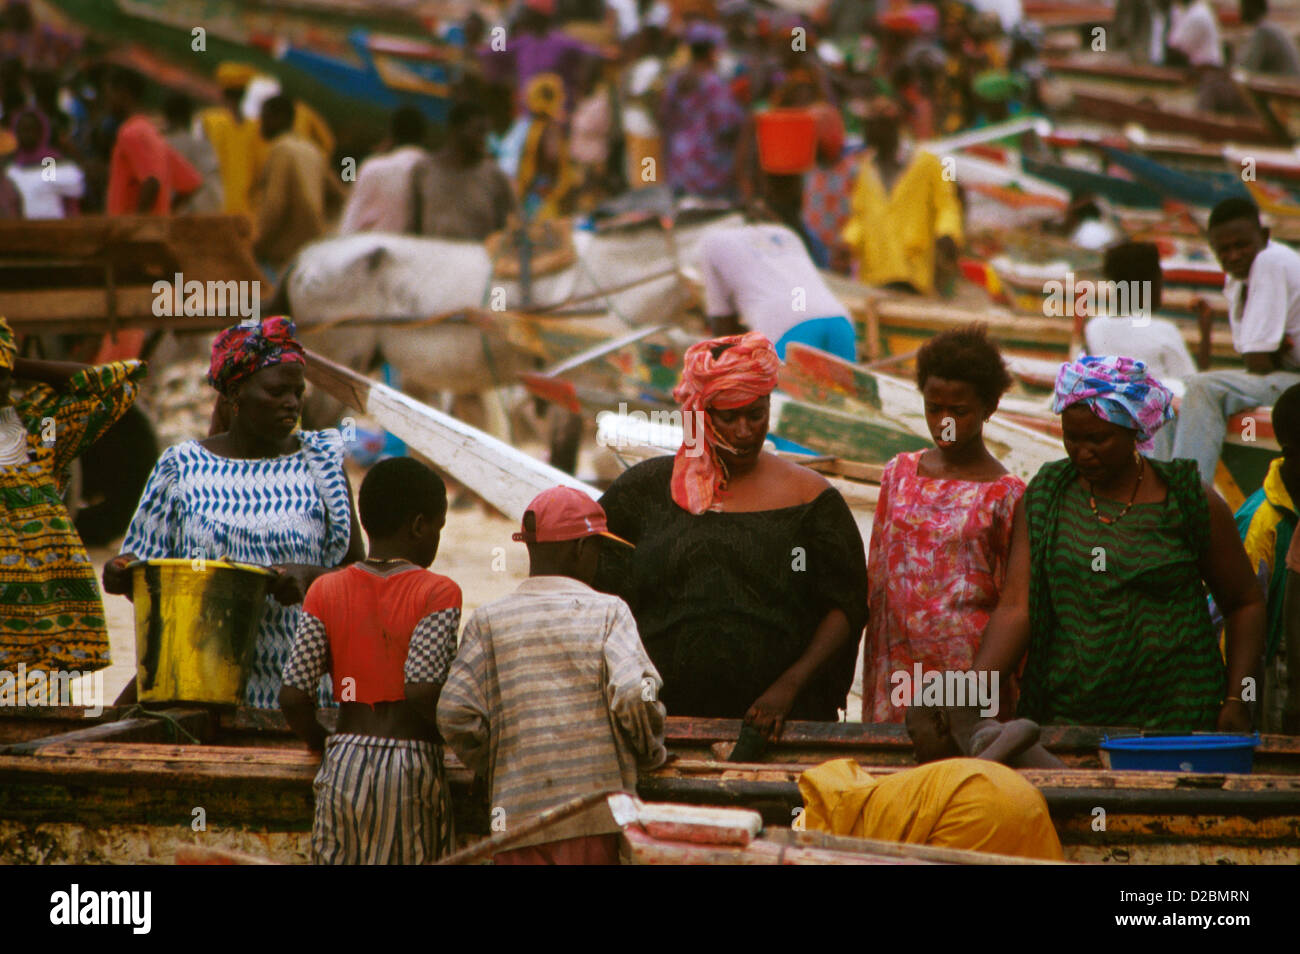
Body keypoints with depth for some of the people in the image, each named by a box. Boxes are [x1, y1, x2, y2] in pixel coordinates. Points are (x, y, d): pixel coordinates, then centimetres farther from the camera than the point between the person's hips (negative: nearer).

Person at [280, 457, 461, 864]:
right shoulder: (437, 593, -5)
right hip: (414, 765, -3)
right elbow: (422, 691, -17)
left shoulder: (326, 591, 5)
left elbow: (293, 696, 0)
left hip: (345, 766, 3)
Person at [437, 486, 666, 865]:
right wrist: (653, 752, 8)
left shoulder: (489, 620, 6)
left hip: (516, 812, 2)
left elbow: (455, 713, -2)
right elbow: (635, 696, -12)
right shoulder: (607, 612, 0)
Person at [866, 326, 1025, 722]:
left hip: (970, 669, -4)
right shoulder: (899, 475, 9)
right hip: (899, 670, 4)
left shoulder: (1006, 495, -4)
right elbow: (876, 580, 13)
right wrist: (872, 685, 10)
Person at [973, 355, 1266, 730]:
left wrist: (1236, 701, -3)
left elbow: (1245, 603, 7)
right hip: (1063, 712, 2)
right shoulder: (1042, 499, 4)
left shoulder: (1191, 503, 0)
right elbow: (1015, 606, -5)